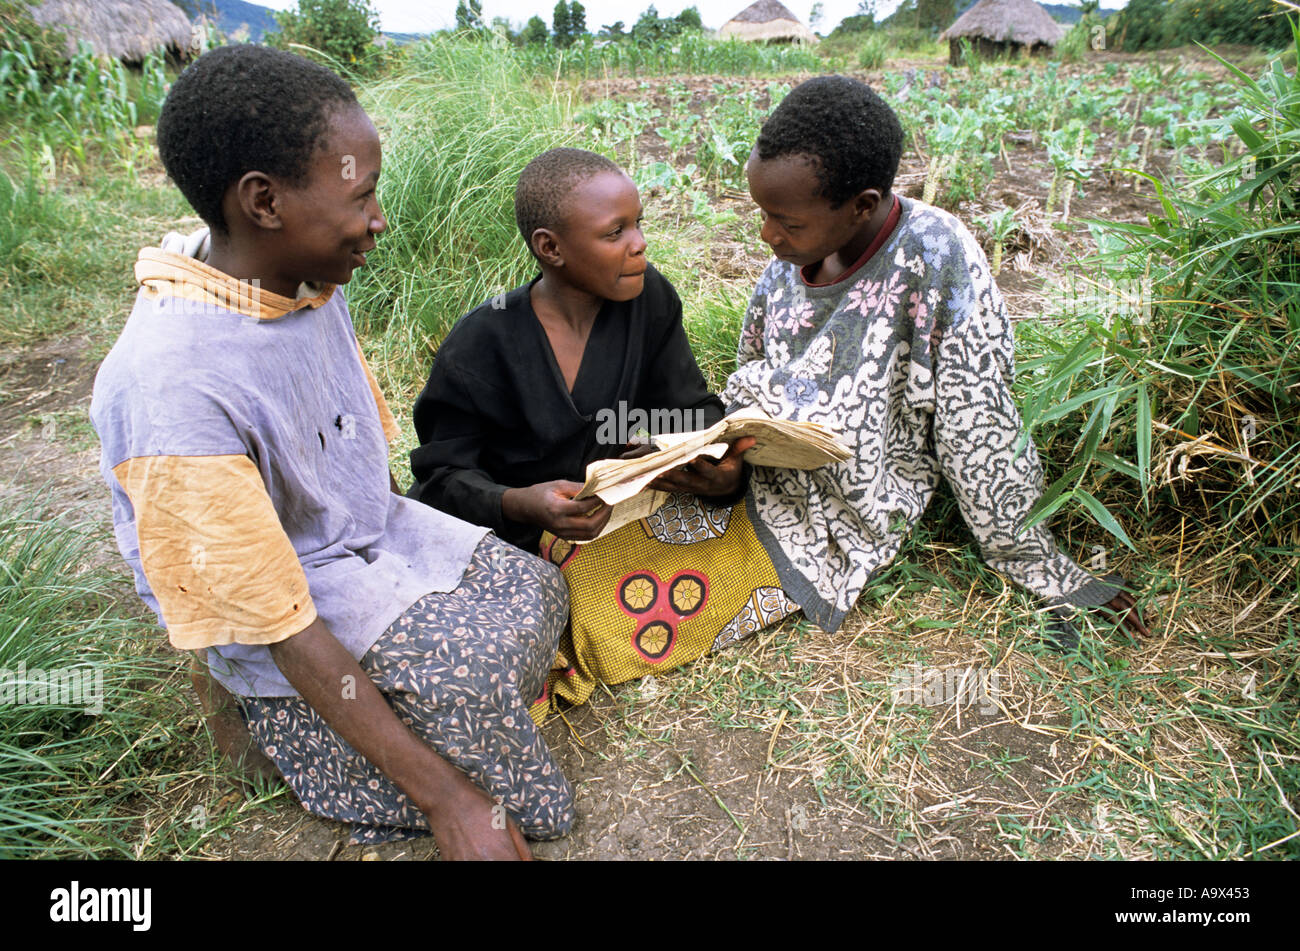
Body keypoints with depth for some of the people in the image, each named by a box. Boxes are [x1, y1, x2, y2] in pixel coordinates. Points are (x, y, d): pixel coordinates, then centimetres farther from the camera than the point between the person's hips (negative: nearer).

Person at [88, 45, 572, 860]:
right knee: (469, 670, -23)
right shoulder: (174, 388, -33)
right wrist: (448, 800, -26)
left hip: (371, 534, 7)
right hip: (281, 615, -7)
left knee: (533, 587, -6)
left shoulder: (313, 282, -8)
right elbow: (284, 632, -29)